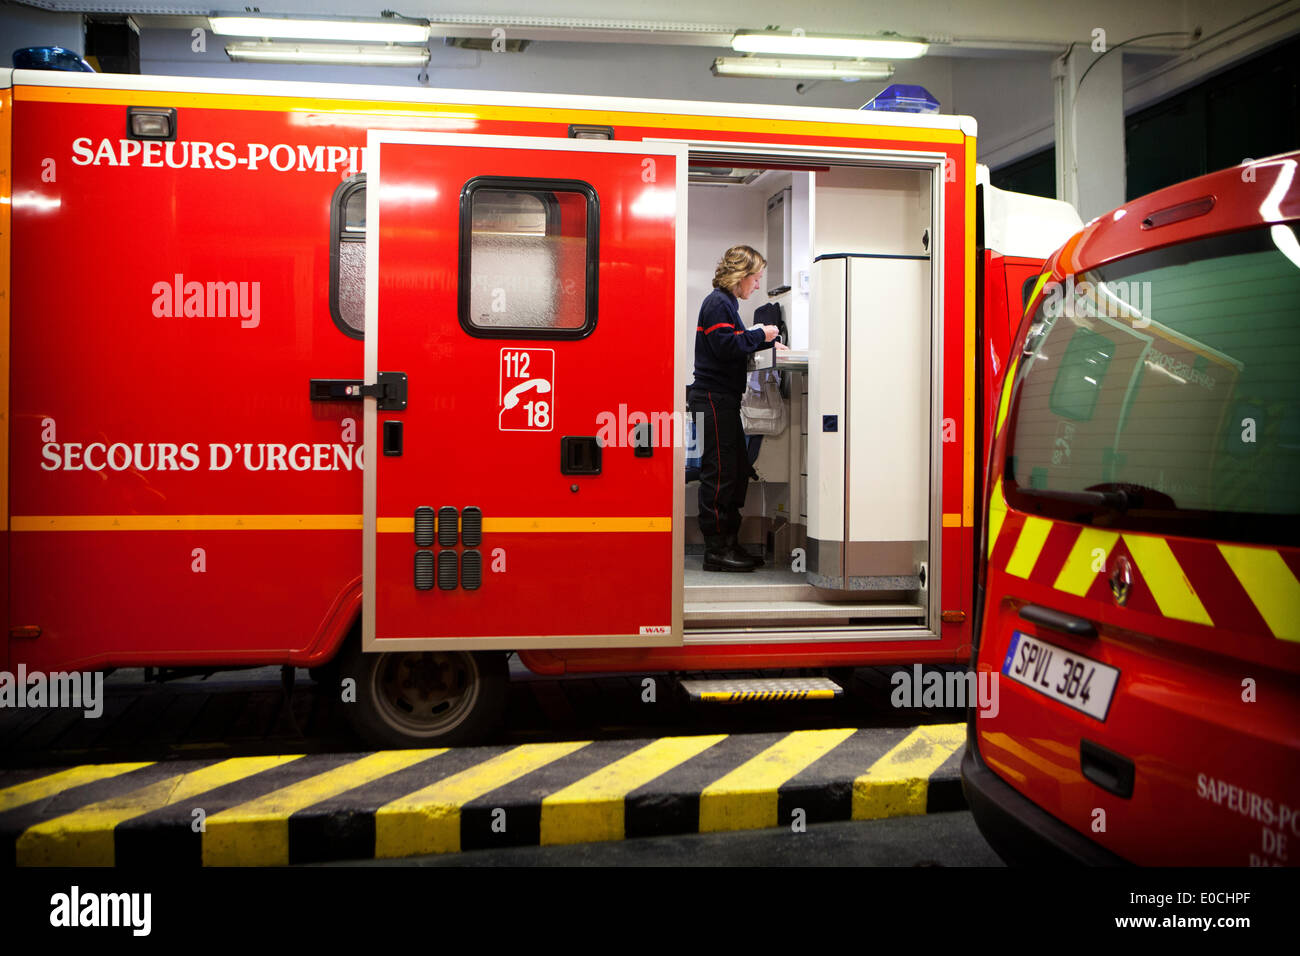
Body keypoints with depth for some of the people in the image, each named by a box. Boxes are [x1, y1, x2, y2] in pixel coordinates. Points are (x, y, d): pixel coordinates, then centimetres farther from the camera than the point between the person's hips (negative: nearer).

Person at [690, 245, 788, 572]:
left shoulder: (725, 302, 21)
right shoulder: (717, 303, -11)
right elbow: (727, 347, -20)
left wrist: (767, 343, 15)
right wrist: (761, 336, -9)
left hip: (724, 399, 11)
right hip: (714, 399, -11)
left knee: (737, 472, 12)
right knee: (720, 473, -8)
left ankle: (729, 543, 19)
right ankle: (716, 550, -4)